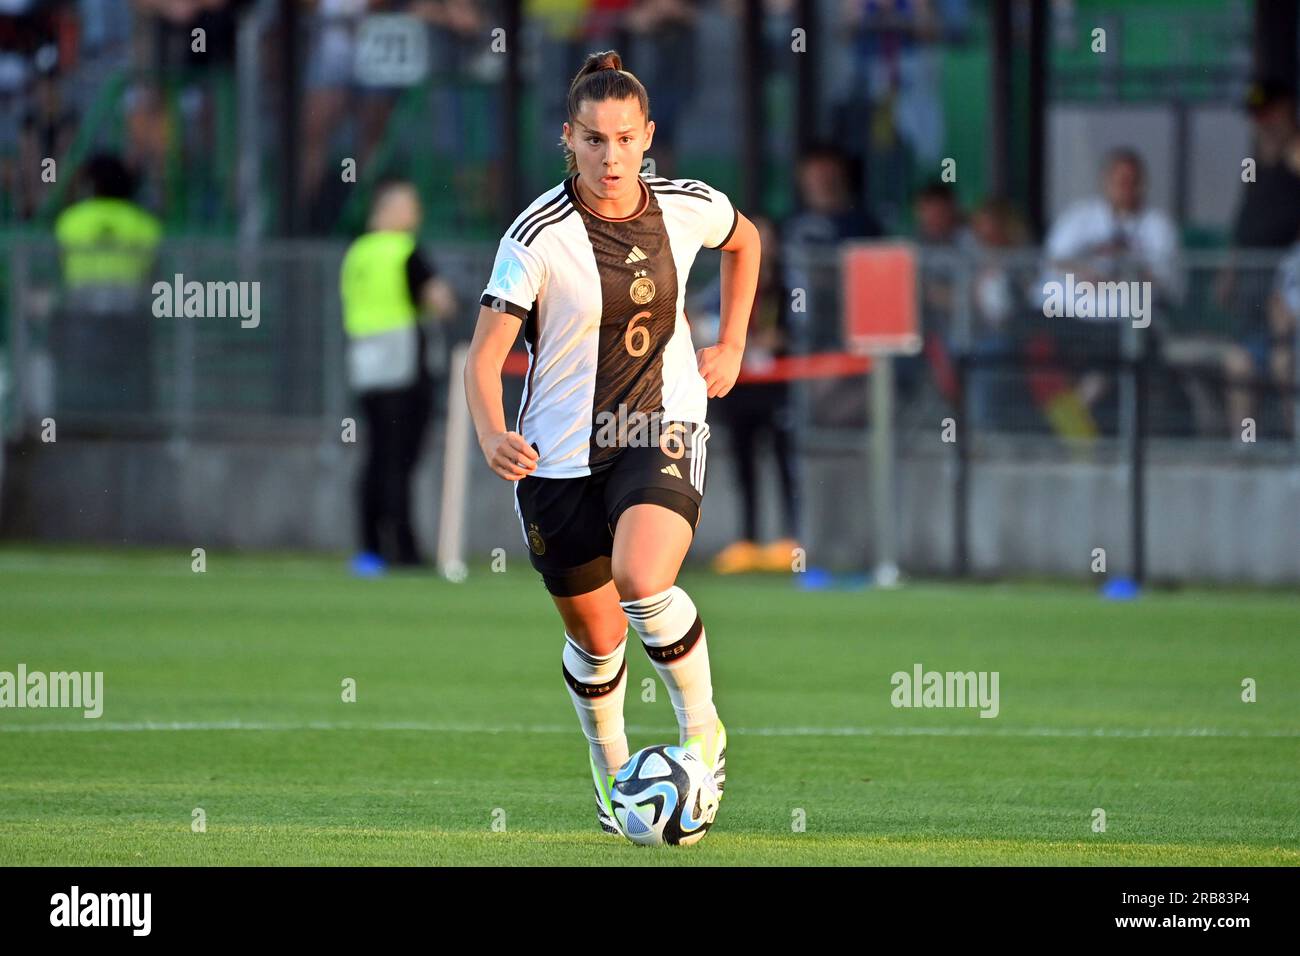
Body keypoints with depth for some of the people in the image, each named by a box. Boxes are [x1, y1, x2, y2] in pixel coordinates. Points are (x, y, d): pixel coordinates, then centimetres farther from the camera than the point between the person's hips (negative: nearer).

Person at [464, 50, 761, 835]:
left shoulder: (690, 208, -5)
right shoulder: (538, 237, -15)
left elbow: (745, 241, 21)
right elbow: (484, 357, -17)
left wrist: (732, 346, 13)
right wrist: (494, 438, -36)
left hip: (664, 431, 0)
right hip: (562, 454, 0)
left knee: (642, 581, -28)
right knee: (596, 637, 11)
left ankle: (702, 726, -5)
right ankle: (612, 774, 39)